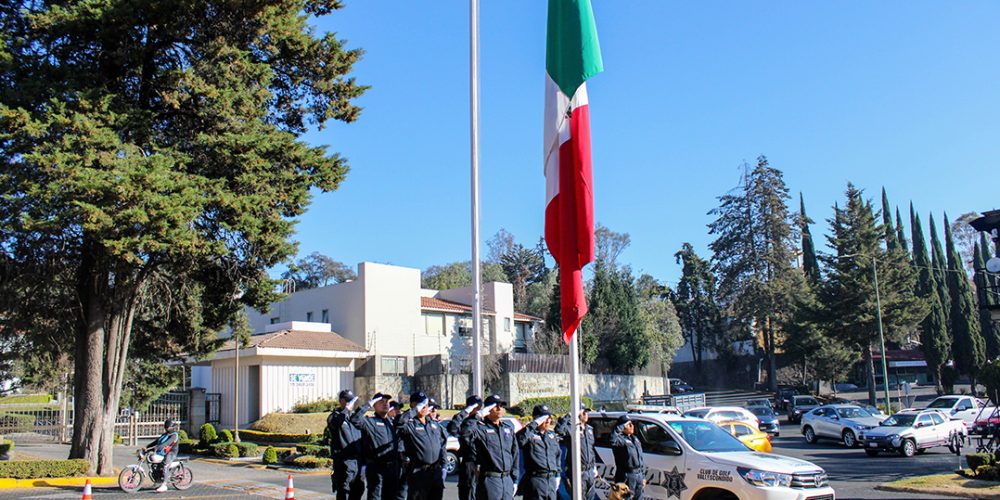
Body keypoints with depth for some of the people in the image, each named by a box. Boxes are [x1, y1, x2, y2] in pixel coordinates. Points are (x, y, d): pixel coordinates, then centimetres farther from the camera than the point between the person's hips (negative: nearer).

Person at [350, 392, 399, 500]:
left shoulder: (392, 422, 16)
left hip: (393, 467, 7)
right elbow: (355, 419, -22)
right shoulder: (370, 421, -3)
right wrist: (368, 404, -19)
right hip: (376, 467, -6)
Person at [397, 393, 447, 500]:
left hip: (436, 470, 6)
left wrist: (443, 465, 13)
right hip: (418, 471, -6)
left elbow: (443, 443, 19)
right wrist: (415, 410, -24)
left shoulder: (434, 424, 14)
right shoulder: (410, 424, -6)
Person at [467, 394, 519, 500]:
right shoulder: (480, 427, -5)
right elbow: (465, 432, -28)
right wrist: (478, 417, -20)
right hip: (489, 480, -6)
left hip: (508, 480, 6)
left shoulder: (508, 428, 14)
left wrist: (515, 479, 14)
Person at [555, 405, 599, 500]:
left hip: (591, 471, 7)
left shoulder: (589, 429, 15)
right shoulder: (571, 427, -10)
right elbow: (559, 429, -33)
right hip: (578, 471, -7)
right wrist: (568, 415, -29)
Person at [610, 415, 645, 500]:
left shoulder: (635, 439, 16)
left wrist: (643, 476, 18)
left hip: (639, 475, 8)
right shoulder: (620, 439, -11)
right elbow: (613, 440, -39)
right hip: (627, 476, -8)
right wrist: (621, 426, -27)